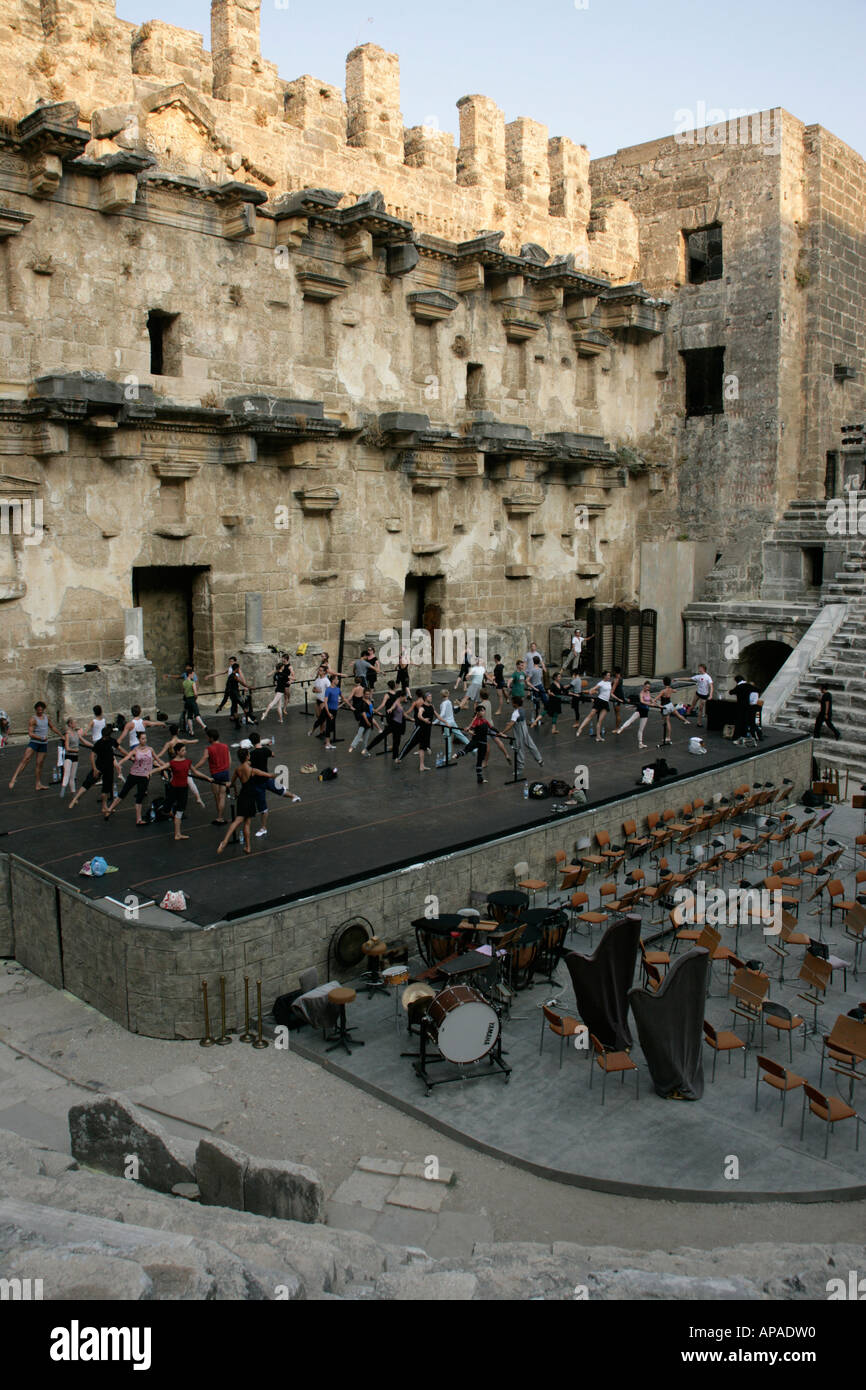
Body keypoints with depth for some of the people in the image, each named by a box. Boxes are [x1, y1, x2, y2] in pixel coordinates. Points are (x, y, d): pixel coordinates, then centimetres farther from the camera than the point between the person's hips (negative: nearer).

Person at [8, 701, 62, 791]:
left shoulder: (46, 717, 12)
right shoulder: (33, 719, -9)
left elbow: (53, 727, 28)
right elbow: (30, 733, -15)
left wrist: (61, 735, 34)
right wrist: (41, 738, -22)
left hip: (44, 744, 5)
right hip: (34, 742, -5)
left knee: (39, 764, 7)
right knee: (25, 760, -17)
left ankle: (38, 784, 11)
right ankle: (14, 779, -22)